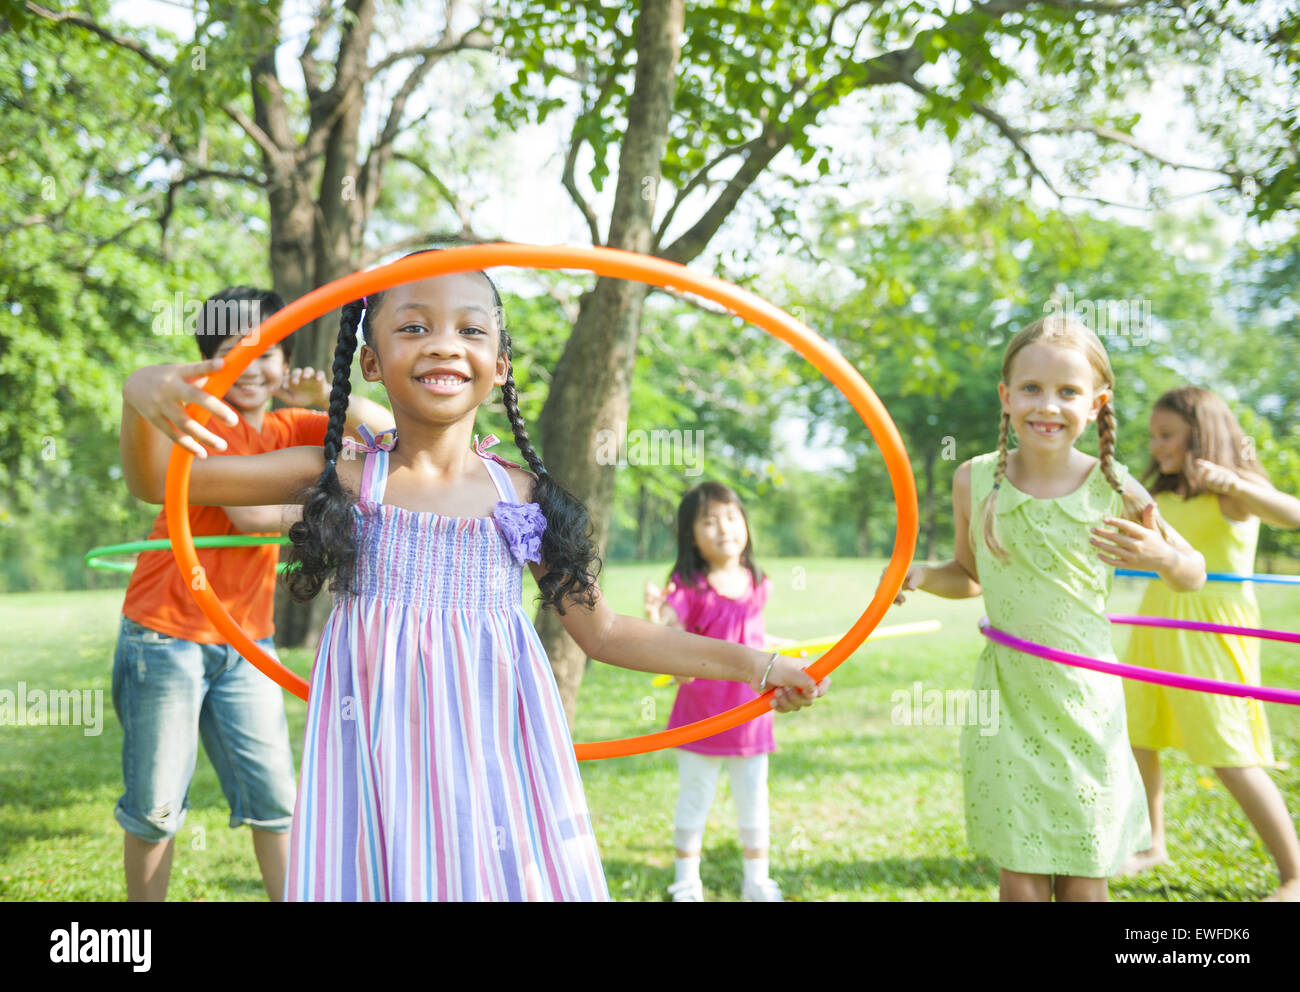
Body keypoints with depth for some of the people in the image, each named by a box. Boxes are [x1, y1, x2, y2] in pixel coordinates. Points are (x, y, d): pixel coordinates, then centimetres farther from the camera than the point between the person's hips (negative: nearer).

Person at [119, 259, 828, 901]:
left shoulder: (525, 496, 5)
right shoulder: (342, 479, 1)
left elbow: (600, 632, 13)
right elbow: (160, 481, 0)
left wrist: (753, 664, 14)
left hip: (495, 751, 1)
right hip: (381, 758, -1)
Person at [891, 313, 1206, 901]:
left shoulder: (1114, 490, -7)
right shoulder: (975, 480, -3)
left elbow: (1194, 574, 6)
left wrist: (1162, 558, -16)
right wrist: (920, 575, -6)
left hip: (1085, 703, -1)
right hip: (1006, 699, 1)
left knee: (1083, 882, 7)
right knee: (1020, 879, 3)